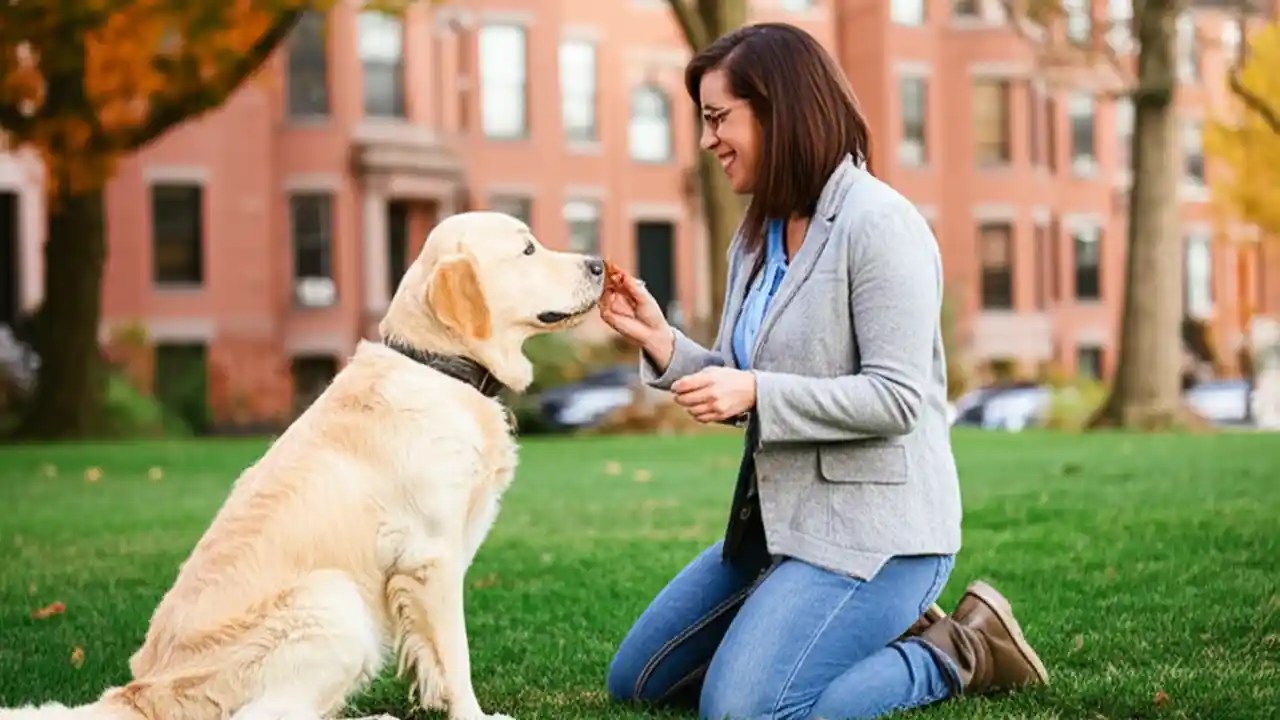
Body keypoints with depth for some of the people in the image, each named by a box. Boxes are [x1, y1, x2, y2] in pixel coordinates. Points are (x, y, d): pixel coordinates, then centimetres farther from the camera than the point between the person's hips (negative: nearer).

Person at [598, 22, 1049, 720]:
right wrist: (662, 341, -2)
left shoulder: (879, 223, -15)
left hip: (874, 524, -9)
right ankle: (891, 634, 15)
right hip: (778, 516, 10)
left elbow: (897, 400, -20)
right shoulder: (756, 236, 11)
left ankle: (959, 654, 2)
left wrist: (757, 391, -27)